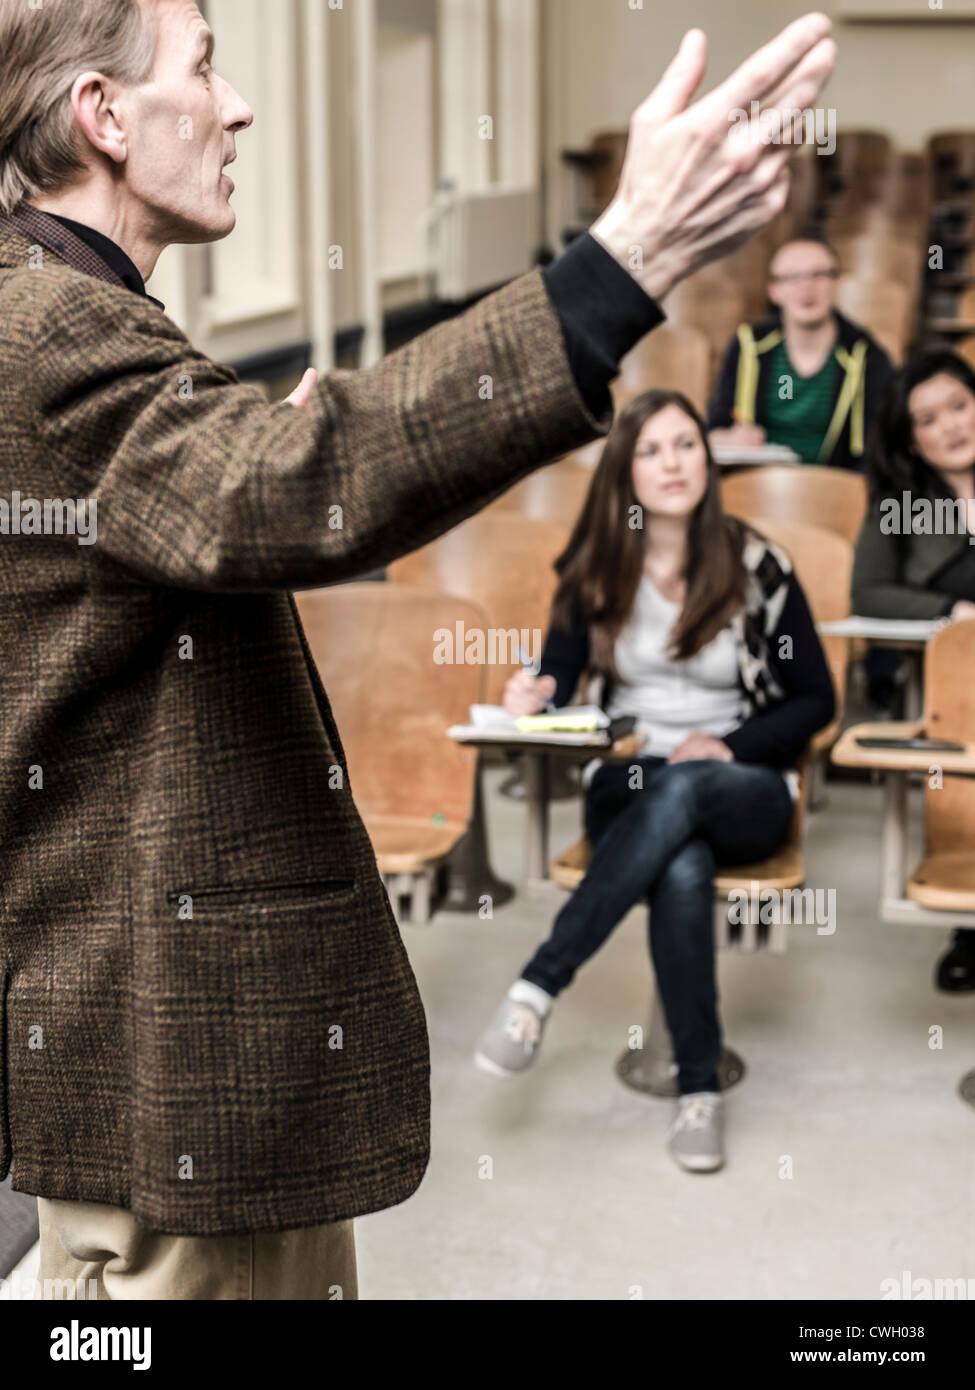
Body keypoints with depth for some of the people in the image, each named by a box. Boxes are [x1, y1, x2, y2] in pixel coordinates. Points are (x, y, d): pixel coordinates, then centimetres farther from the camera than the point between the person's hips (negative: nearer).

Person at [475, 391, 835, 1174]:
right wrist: (535, 698, -24)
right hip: (628, 788, 1)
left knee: (679, 792, -38)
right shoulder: (594, 570, 3)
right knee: (681, 872, -36)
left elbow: (815, 699, 2)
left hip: (744, 793, 0)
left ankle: (540, 986, -37)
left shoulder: (756, 566, -2)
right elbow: (559, 678, 1)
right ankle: (700, 1089, -27)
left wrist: (728, 746, -13)